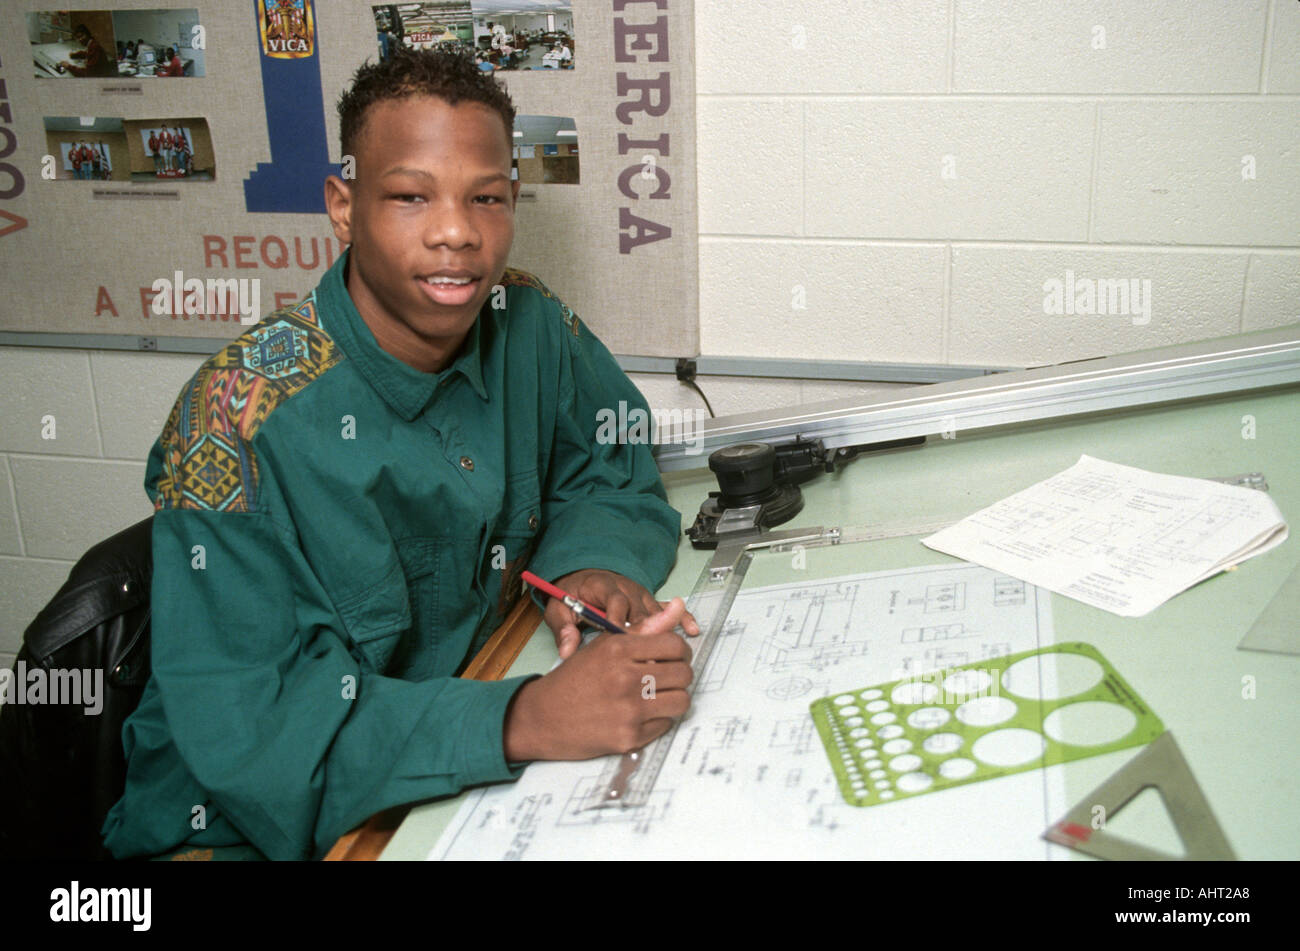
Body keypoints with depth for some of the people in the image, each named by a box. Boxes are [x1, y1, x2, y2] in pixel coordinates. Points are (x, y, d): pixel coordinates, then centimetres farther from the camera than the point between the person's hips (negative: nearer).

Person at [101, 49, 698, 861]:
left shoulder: (530, 329, -8)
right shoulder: (238, 423, -24)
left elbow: (616, 471, 6)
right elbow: (244, 727, -26)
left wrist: (588, 562, -17)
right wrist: (526, 719, -37)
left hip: (471, 787, 3)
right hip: (248, 831, -2)